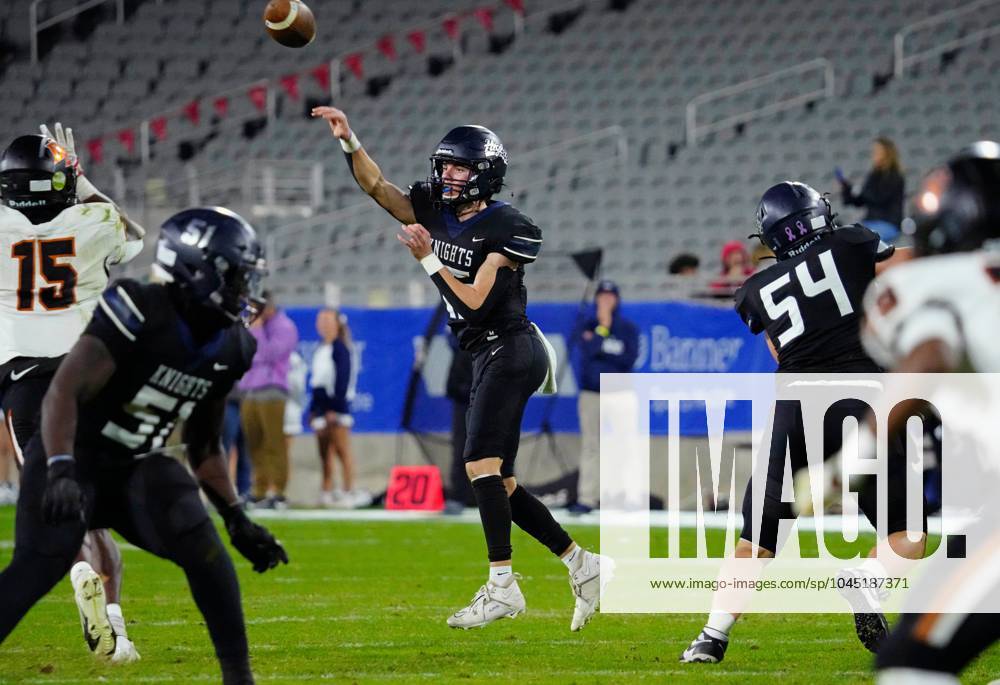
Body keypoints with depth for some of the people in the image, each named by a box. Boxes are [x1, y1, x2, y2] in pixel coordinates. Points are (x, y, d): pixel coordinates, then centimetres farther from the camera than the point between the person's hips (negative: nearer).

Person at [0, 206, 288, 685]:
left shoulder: (228, 348, 2)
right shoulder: (140, 314, -22)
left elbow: (205, 447, 15)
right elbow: (63, 393, -29)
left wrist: (237, 519, 9)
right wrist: (60, 472, -42)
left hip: (138, 468, 6)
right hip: (75, 458, -6)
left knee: (201, 545, -18)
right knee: (44, 563, -25)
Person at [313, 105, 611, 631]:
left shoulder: (503, 230, -15)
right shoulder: (436, 211, 7)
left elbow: (474, 304, -19)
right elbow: (376, 186, 5)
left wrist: (429, 259, -17)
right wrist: (348, 140, -9)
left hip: (509, 350, -9)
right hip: (489, 357, 9)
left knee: (481, 462, -18)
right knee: (500, 484, 8)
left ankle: (502, 587, -20)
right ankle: (583, 566, 15)